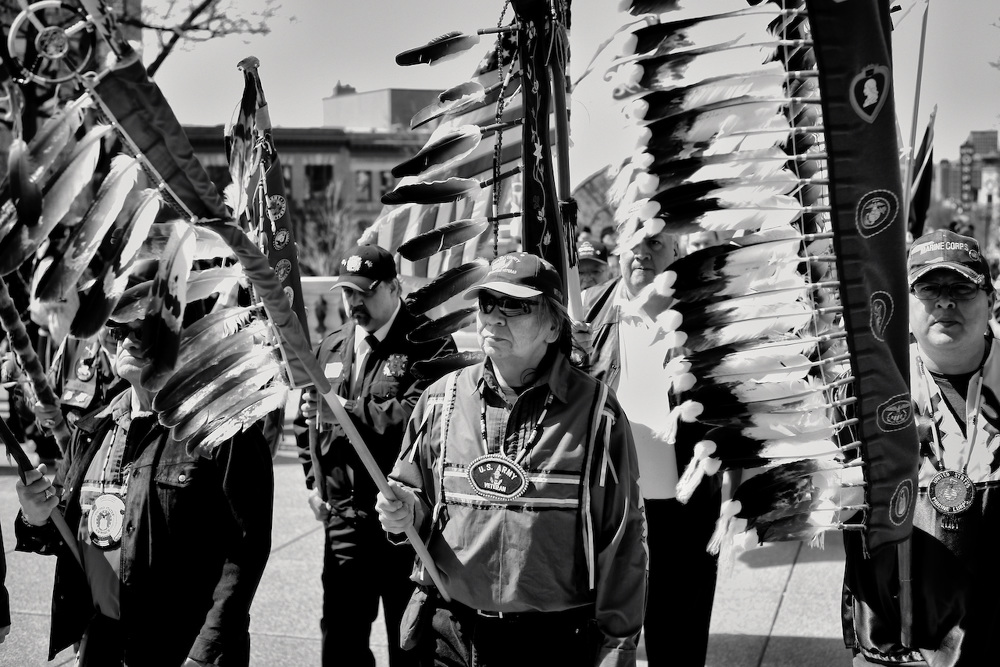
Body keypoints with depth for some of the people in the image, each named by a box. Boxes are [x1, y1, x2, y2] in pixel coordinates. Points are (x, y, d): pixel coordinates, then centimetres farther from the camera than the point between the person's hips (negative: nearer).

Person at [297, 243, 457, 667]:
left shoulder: (428, 345, -8)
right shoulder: (332, 347, 14)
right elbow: (311, 418, 24)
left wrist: (347, 411, -19)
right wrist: (314, 481, 13)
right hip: (345, 516, 6)